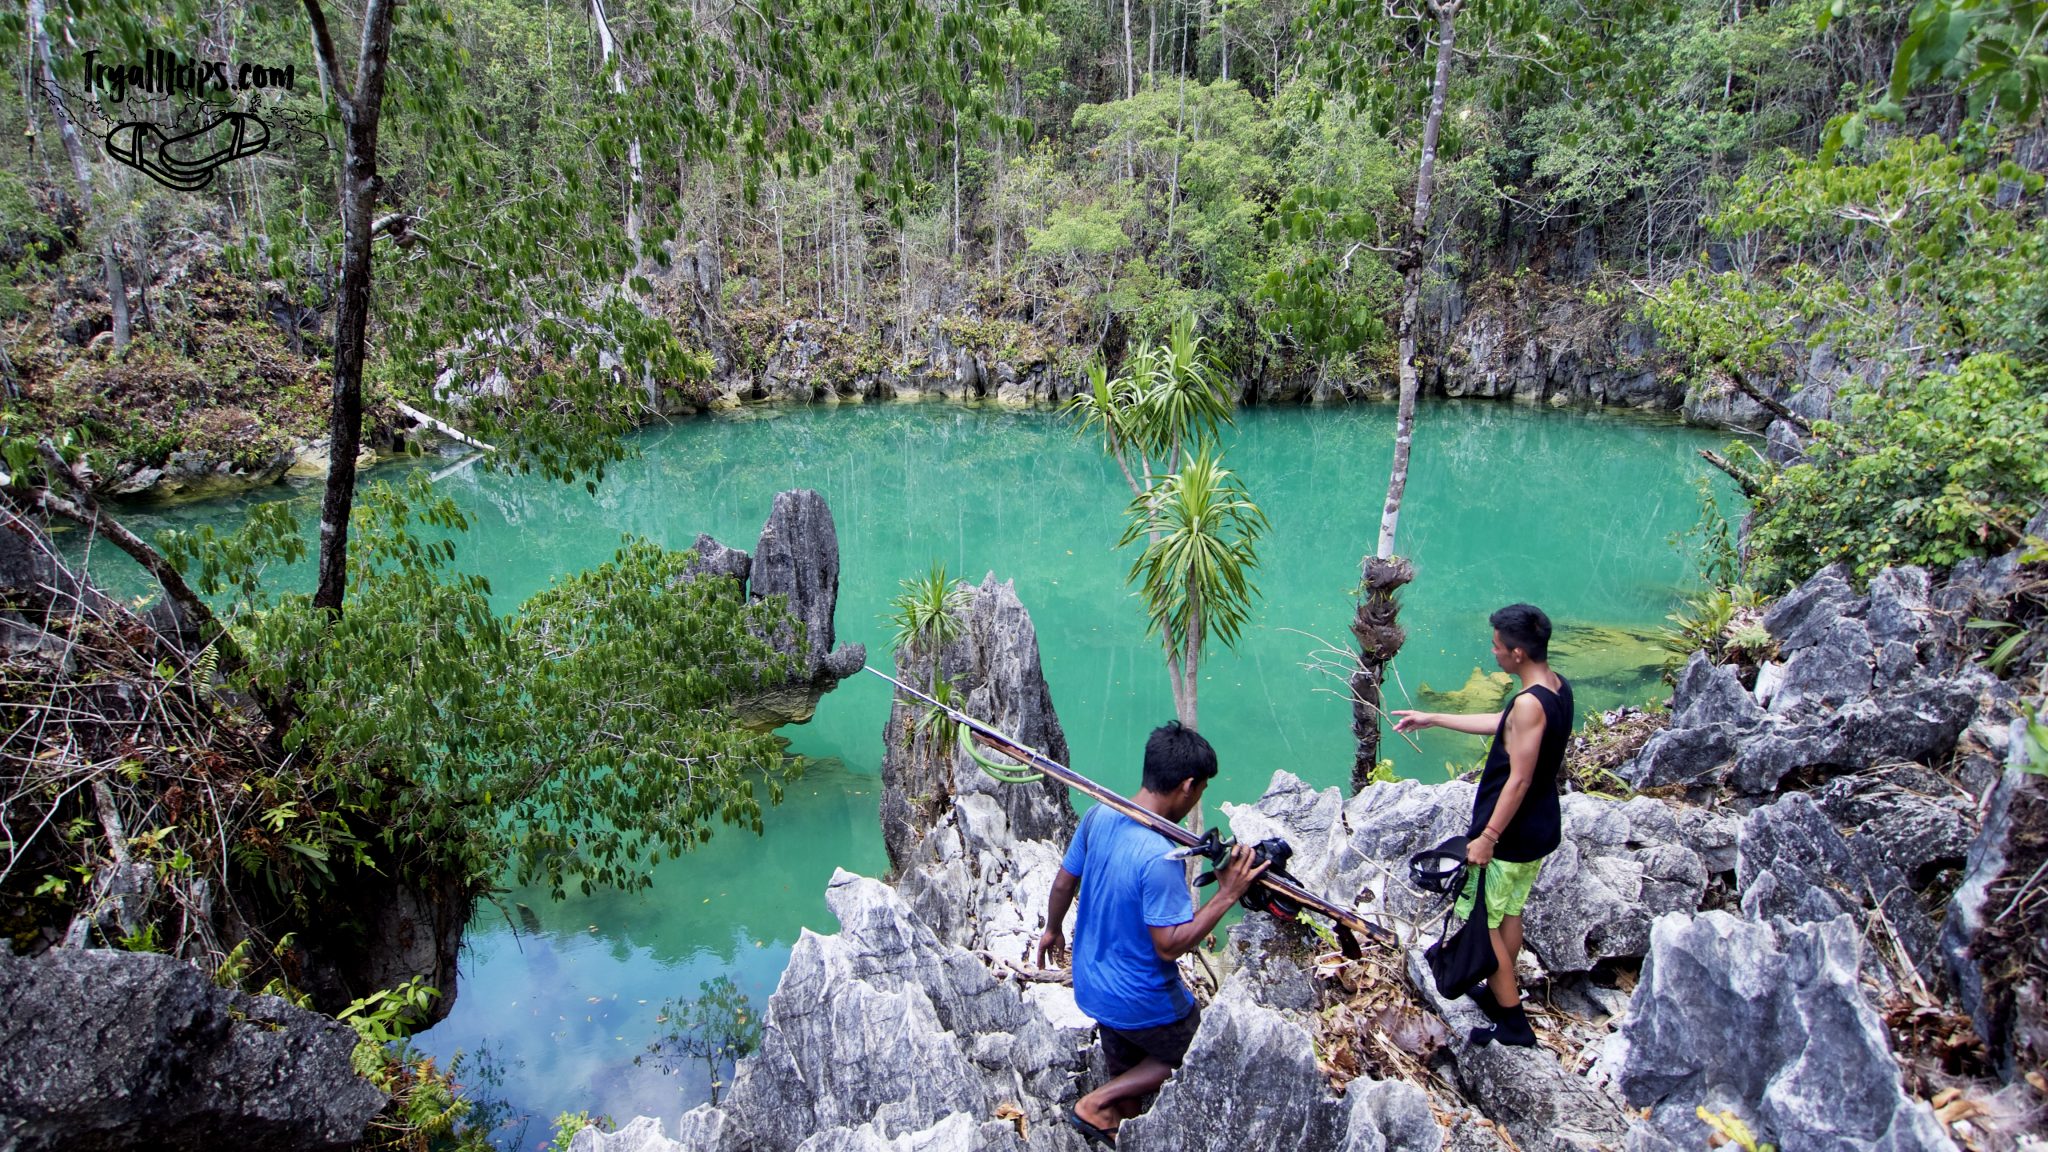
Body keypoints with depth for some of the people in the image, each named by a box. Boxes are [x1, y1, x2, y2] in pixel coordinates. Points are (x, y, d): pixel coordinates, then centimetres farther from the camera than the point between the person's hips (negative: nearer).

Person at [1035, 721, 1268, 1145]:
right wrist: (1226, 895, -25)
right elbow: (1170, 945, -28)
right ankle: (1095, 1105, 14)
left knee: (1126, 1074, 28)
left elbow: (1064, 881, 3)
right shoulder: (1160, 859, -35)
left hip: (1090, 984, 7)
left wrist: (1053, 929, 21)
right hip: (1141, 1003, -7)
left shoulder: (1100, 815, -11)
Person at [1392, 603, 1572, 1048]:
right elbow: (1502, 725, 14)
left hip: (1510, 837, -9)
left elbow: (1519, 780, -27)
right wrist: (1433, 719, 19)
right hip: (1541, 830, 9)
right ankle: (1499, 992, 41)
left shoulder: (1529, 703, -28)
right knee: (1510, 912, 24)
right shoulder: (1558, 688, 2)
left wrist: (1487, 837, -21)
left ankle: (1513, 1023, 13)